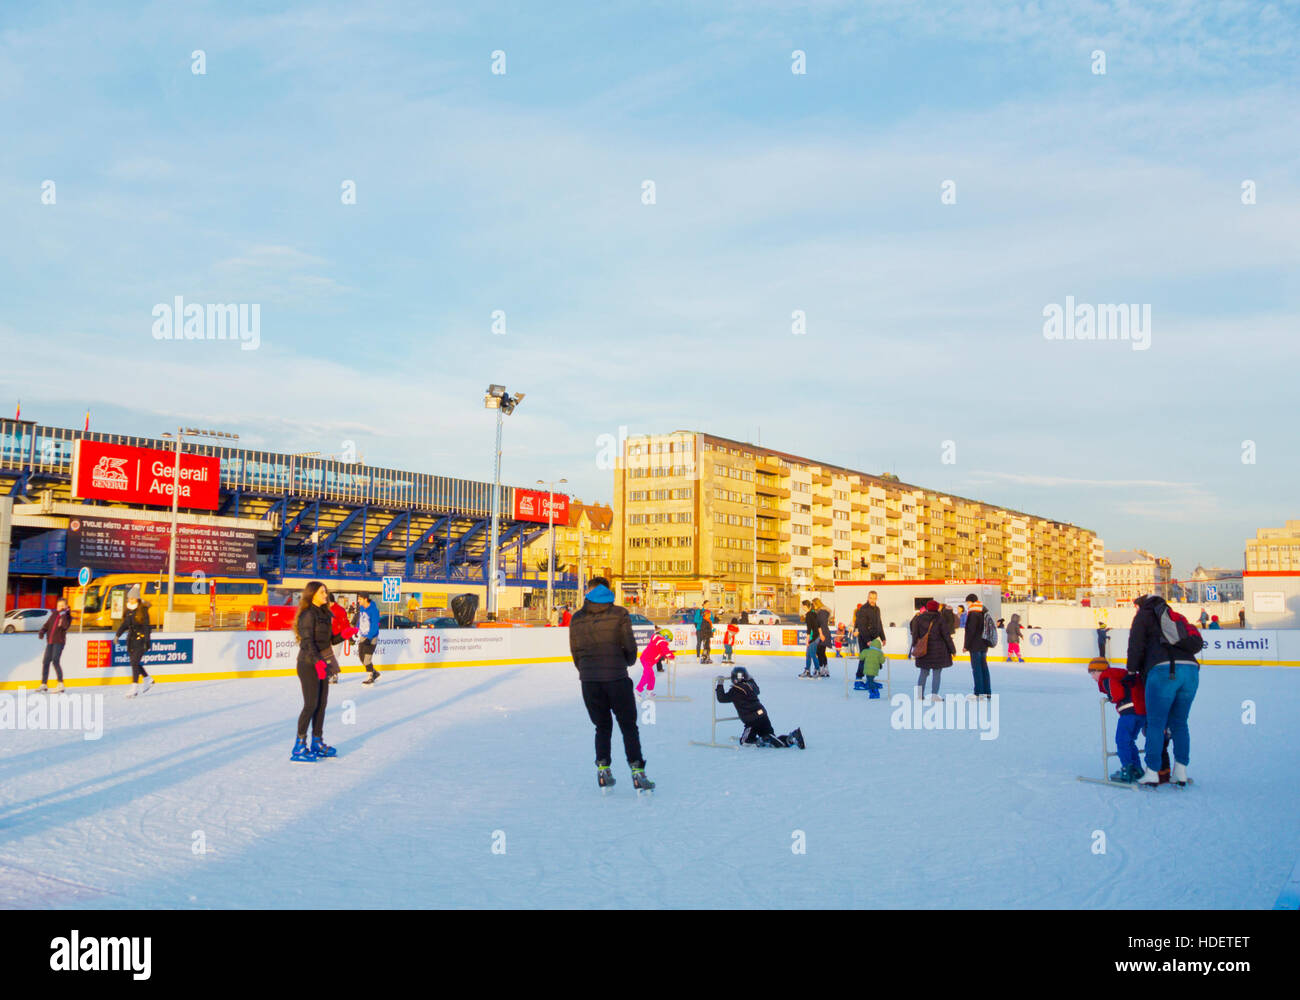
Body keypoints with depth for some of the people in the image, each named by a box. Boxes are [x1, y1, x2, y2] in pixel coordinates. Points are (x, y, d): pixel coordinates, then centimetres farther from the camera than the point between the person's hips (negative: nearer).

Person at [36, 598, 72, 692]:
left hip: (59, 641, -6)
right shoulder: (54, 614, 13)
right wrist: (42, 632, 0)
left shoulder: (67, 616, -2)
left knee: (55, 661, -16)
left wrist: (63, 615, -24)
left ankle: (61, 684, -13)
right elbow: (47, 624, 16)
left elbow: (65, 626, -20)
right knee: (45, 662, 8)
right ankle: (44, 685, 20)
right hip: (50, 642, 6)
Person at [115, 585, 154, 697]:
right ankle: (148, 680, 33)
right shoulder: (129, 610, 10)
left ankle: (134, 688, -11)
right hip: (132, 639, 7)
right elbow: (125, 624, 17)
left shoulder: (143, 610, -10)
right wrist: (118, 634, 4)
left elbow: (146, 626, -12)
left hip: (141, 639, -7)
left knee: (135, 662, -13)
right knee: (134, 662, 13)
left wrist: (146, 642, -15)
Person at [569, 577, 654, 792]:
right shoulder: (619, 614, -4)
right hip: (616, 677, -3)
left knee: (602, 726, 17)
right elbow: (630, 646, -5)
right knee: (628, 726, 6)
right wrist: (628, 662, 17)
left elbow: (575, 653, 8)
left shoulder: (577, 619, 4)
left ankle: (602, 769, 12)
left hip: (589, 680, 3)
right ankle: (637, 771, 0)